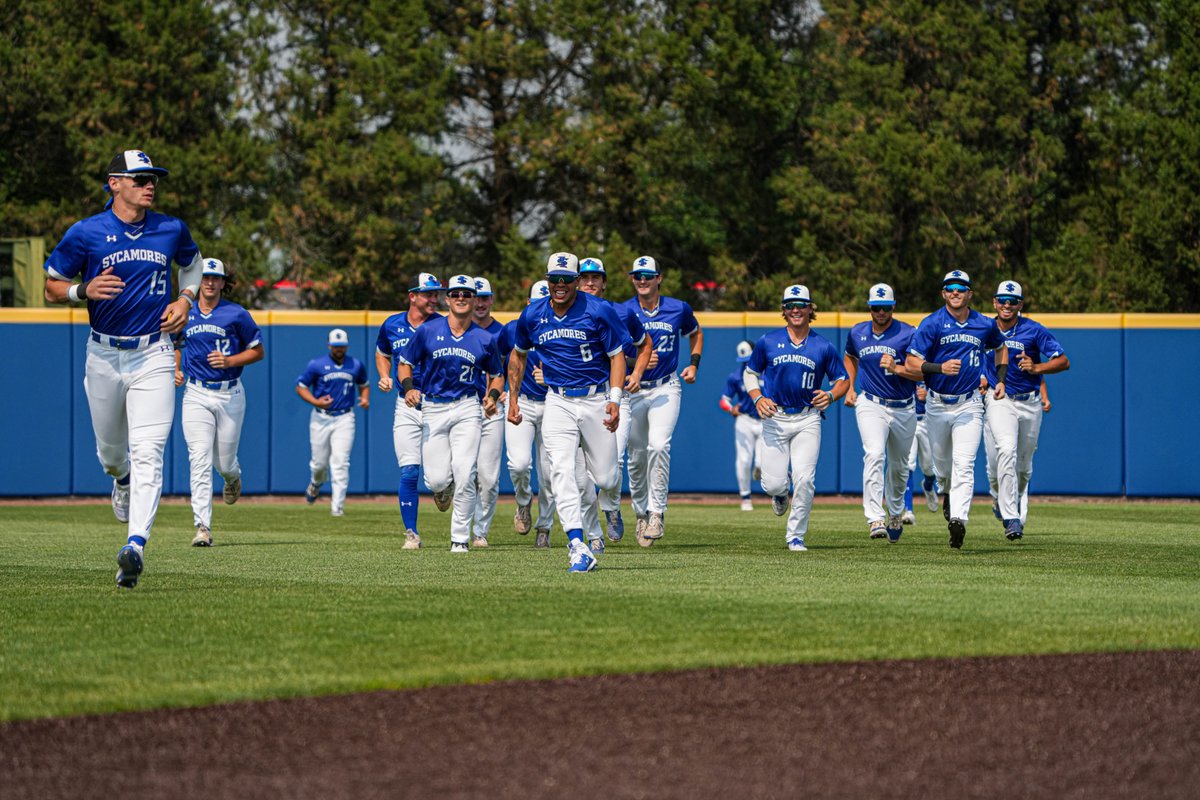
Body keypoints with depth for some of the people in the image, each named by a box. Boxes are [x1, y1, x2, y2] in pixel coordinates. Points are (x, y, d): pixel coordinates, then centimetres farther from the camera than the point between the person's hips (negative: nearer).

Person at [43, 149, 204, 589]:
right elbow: (52, 287, 0)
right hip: (104, 356, 1)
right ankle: (122, 480, 55)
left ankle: (136, 545, -25)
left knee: (147, 453, -15)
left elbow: (191, 263, 23)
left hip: (153, 357, 0)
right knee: (110, 449, 17)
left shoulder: (171, 230, 1)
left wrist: (185, 298, 4)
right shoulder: (86, 233, -6)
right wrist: (84, 291, -20)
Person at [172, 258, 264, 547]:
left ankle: (233, 478, 49)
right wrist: (176, 369, 7)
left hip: (230, 395, -1)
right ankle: (203, 528, -17)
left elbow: (257, 351, 3)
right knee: (200, 461, -13)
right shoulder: (184, 314, 7)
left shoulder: (237, 315, -2)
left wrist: (229, 361, -13)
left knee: (224, 461, 8)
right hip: (196, 395, 1)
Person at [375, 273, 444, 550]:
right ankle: (411, 534, 2)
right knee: (408, 472, -5)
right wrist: (384, 378, 7)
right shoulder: (392, 325, 7)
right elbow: (382, 354, 26)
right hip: (406, 406, 2)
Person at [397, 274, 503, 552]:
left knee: (464, 475, -13)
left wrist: (492, 396, -2)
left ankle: (460, 537, -2)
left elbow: (496, 374, 18)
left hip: (467, 409, 0)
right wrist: (409, 388, -11)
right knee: (436, 479, -7)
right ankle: (444, 489, 33)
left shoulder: (485, 339, 4)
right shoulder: (428, 331, 1)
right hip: (433, 409, 0)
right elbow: (405, 363, 8)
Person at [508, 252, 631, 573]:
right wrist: (513, 398, 16)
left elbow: (617, 355, -4)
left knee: (605, 478, 3)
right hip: (558, 402, 2)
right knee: (562, 471, -17)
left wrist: (615, 400, -15)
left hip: (596, 399, -2)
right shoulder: (532, 315, 3)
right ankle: (578, 549, -24)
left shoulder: (598, 311, -8)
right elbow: (518, 354, 20)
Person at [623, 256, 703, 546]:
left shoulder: (678, 309, 0)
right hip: (632, 390, 1)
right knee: (637, 456, 7)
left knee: (658, 446, -22)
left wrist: (694, 364, 6)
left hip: (665, 389, -1)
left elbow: (696, 334, 20)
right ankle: (641, 513, 26)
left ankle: (657, 511, -18)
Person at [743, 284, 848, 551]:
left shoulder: (824, 347, 4)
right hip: (775, 418, 0)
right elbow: (750, 373, 13)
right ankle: (780, 495, 33)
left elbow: (843, 381, 10)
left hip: (807, 421, 0)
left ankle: (796, 536, 1)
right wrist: (758, 398, -6)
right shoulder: (767, 342, 4)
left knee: (804, 479, -13)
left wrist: (831, 395, -12)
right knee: (773, 483, -6)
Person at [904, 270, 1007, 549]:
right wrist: (940, 367, -26)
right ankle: (948, 492, 49)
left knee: (963, 464, -16)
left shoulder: (985, 325, 2)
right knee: (942, 461, 16)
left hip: (969, 405, -1)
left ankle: (958, 519, -26)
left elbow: (1000, 348, 24)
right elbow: (912, 362, -10)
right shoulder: (932, 324, -6)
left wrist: (1001, 379, 12)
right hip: (937, 405, 1)